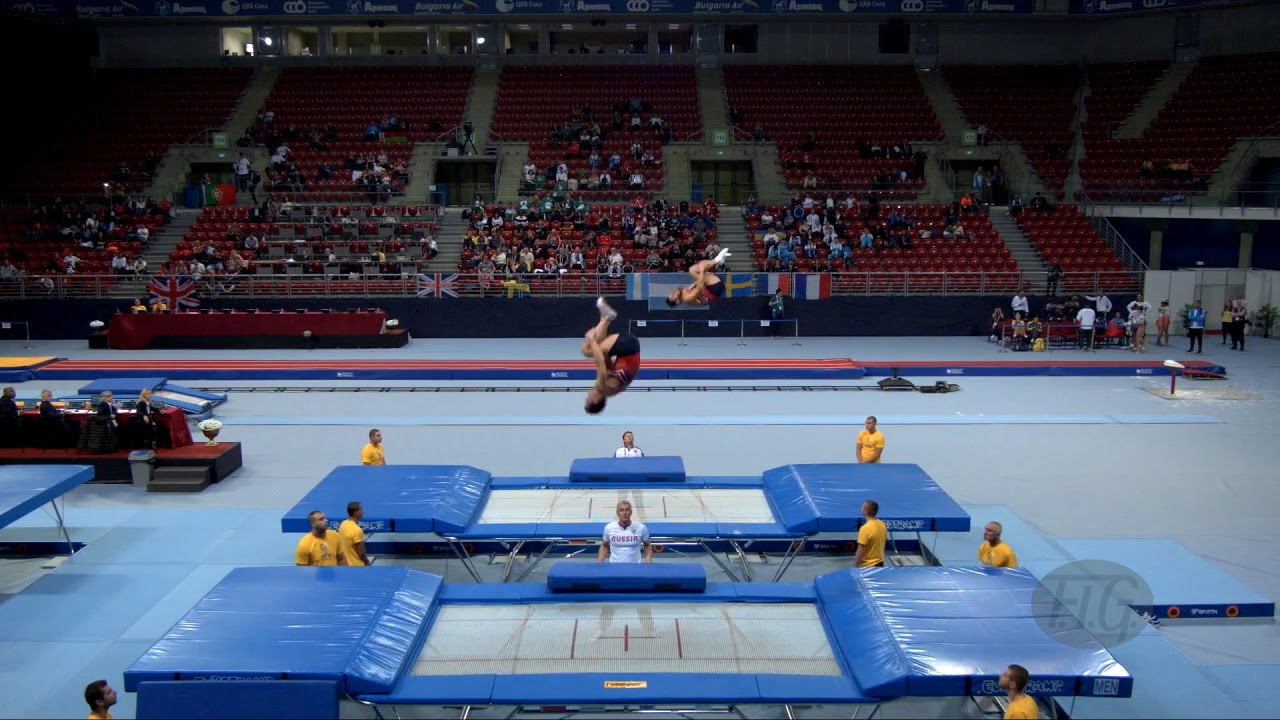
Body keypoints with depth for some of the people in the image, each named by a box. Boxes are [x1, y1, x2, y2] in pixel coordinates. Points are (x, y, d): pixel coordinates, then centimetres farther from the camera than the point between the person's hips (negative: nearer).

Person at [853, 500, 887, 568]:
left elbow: (860, 551, -20)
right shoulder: (882, 525, 2)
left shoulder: (865, 528, -22)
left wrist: (855, 567, -12)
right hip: (880, 564, 8)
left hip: (867, 566, -8)